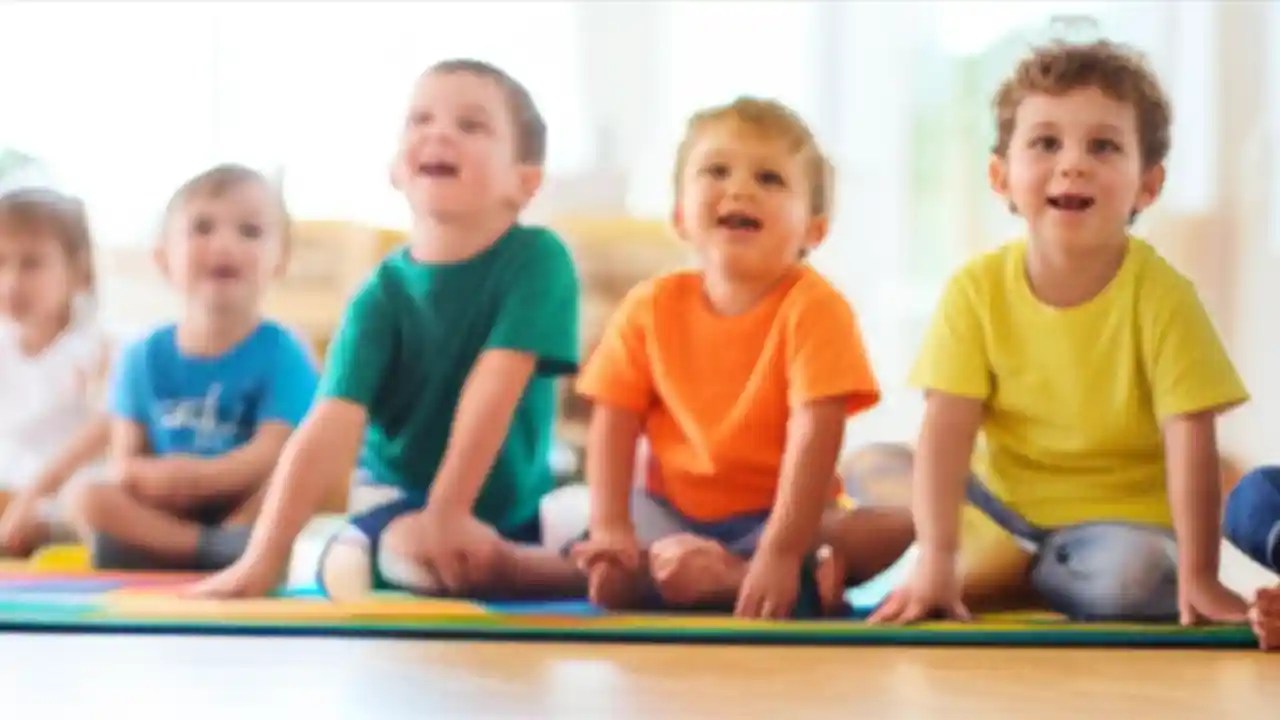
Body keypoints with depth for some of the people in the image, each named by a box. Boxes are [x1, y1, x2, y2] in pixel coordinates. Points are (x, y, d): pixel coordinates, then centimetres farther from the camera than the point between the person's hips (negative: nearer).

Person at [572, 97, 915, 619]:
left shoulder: (812, 308, -16)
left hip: (774, 515, -2)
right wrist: (611, 531, -21)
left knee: (900, 523, -29)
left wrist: (780, 553, -33)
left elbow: (815, 434, -24)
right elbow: (613, 423, -6)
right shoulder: (651, 307, -5)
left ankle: (724, 576, -29)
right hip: (672, 512, 2)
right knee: (609, 576, -26)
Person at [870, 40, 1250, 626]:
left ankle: (1006, 576, -3)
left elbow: (1190, 440, -20)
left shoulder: (1160, 296, -19)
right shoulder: (977, 290, -13)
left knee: (1129, 579, -34)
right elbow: (946, 430, -18)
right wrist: (936, 559, -29)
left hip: (1121, 519, -3)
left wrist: (1198, 576, -26)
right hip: (1002, 505, 3)